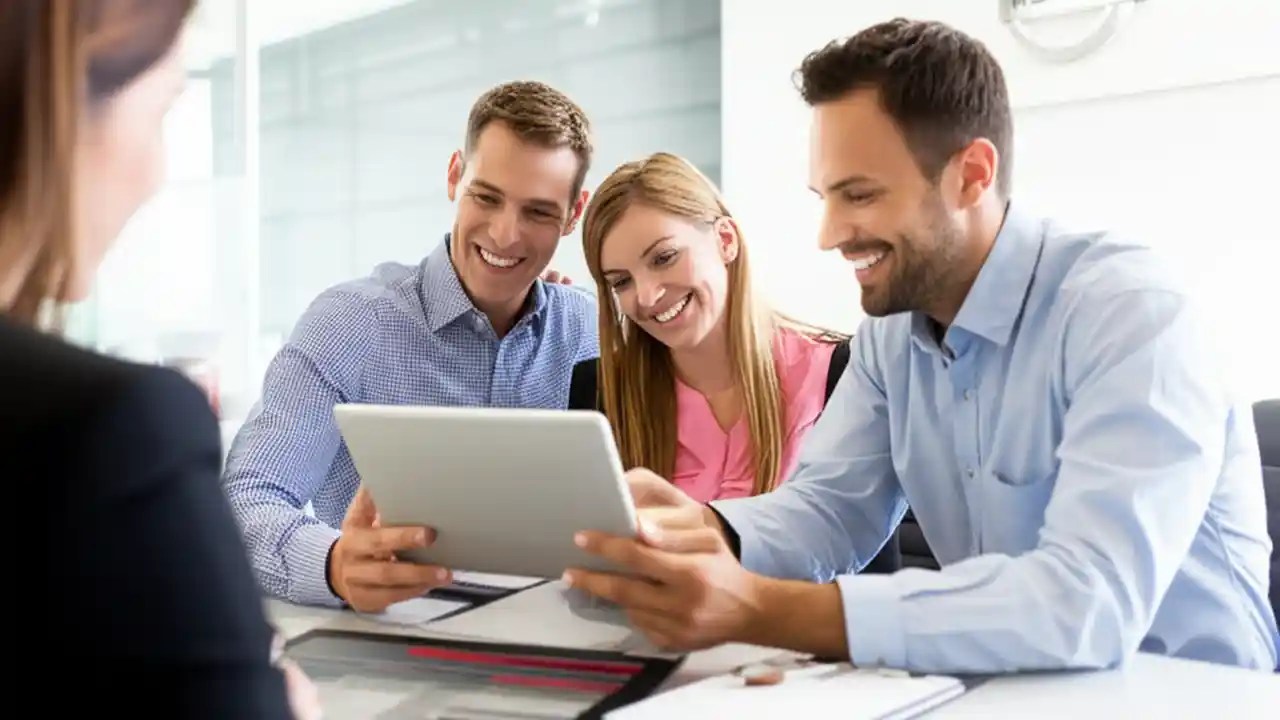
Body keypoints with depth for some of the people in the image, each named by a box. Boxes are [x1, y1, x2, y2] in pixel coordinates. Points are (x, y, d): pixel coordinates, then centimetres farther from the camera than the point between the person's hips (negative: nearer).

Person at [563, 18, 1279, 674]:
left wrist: (761, 611, -39)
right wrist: (704, 527, -22)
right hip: (1003, 687, 5)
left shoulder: (1131, 310, -21)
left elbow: (1091, 600, -32)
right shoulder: (892, 328, 2)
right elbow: (830, 510, 0)